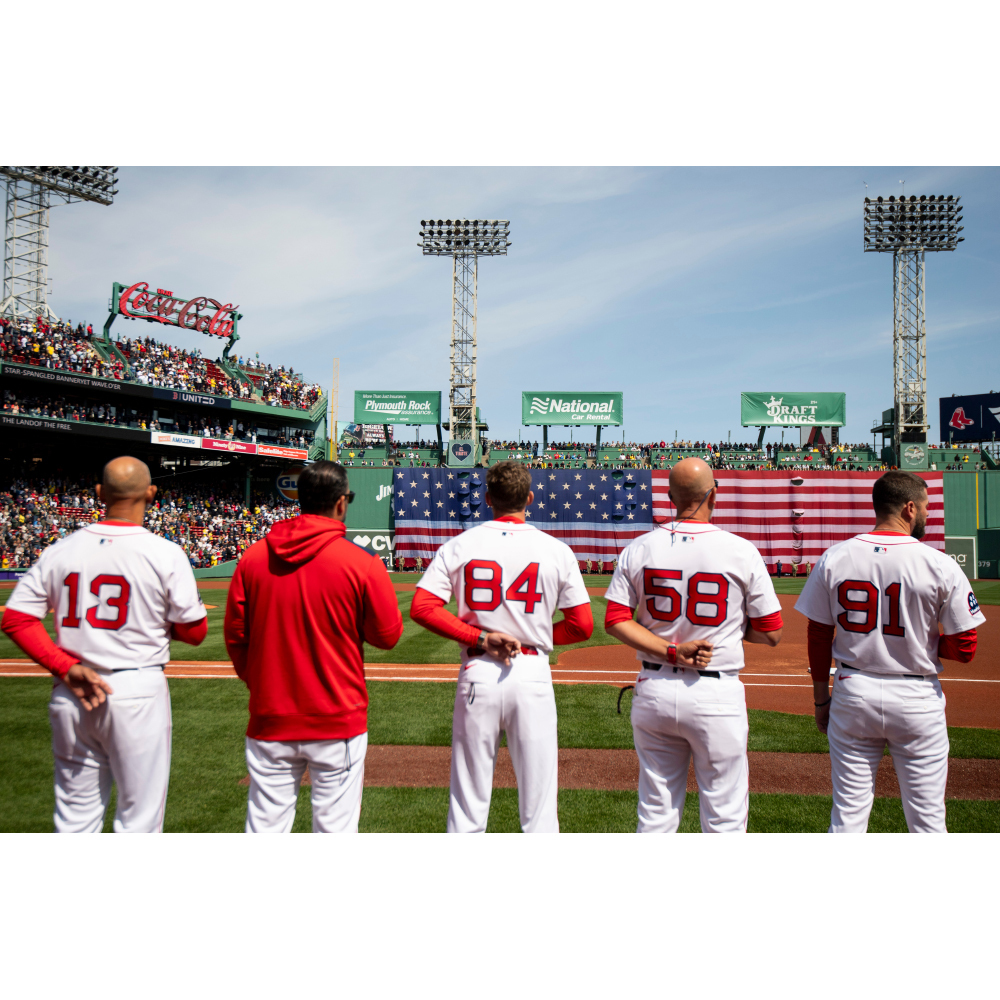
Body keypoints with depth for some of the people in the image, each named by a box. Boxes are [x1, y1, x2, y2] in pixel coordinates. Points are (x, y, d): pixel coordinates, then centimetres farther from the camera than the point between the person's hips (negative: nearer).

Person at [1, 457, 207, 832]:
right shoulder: (165, 554, -10)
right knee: (139, 819, 7)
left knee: (74, 820, 17)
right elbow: (194, 632, -7)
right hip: (138, 690, -4)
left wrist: (67, 668, -5)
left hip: (69, 699, 5)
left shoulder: (59, 550, 2)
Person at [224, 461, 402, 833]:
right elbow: (388, 635, -3)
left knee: (265, 827, 14)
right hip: (338, 720, -3)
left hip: (269, 720, 4)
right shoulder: (361, 563, -12)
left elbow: (235, 636, 6)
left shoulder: (253, 557, -2)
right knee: (335, 827, 8)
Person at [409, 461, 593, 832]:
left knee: (467, 805, 12)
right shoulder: (556, 550, -1)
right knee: (539, 807, 9)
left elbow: (421, 607, -8)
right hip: (533, 673, -1)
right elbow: (582, 626, -1)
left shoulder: (459, 546, 1)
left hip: (477, 673, 1)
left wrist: (479, 638, -8)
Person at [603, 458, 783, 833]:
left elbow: (615, 621, -3)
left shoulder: (638, 548, -1)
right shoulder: (742, 551, -9)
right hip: (716, 694, -3)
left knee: (655, 814, 16)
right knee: (724, 819, 10)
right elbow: (771, 634, -5)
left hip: (653, 690, 4)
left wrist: (672, 652, -8)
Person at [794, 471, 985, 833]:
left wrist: (821, 698, 11)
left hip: (852, 694, 2)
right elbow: (964, 649, -8)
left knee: (848, 813, 11)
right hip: (917, 700, -2)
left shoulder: (833, 558, -4)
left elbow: (818, 637, 1)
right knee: (927, 817, 12)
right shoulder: (942, 566, -11)